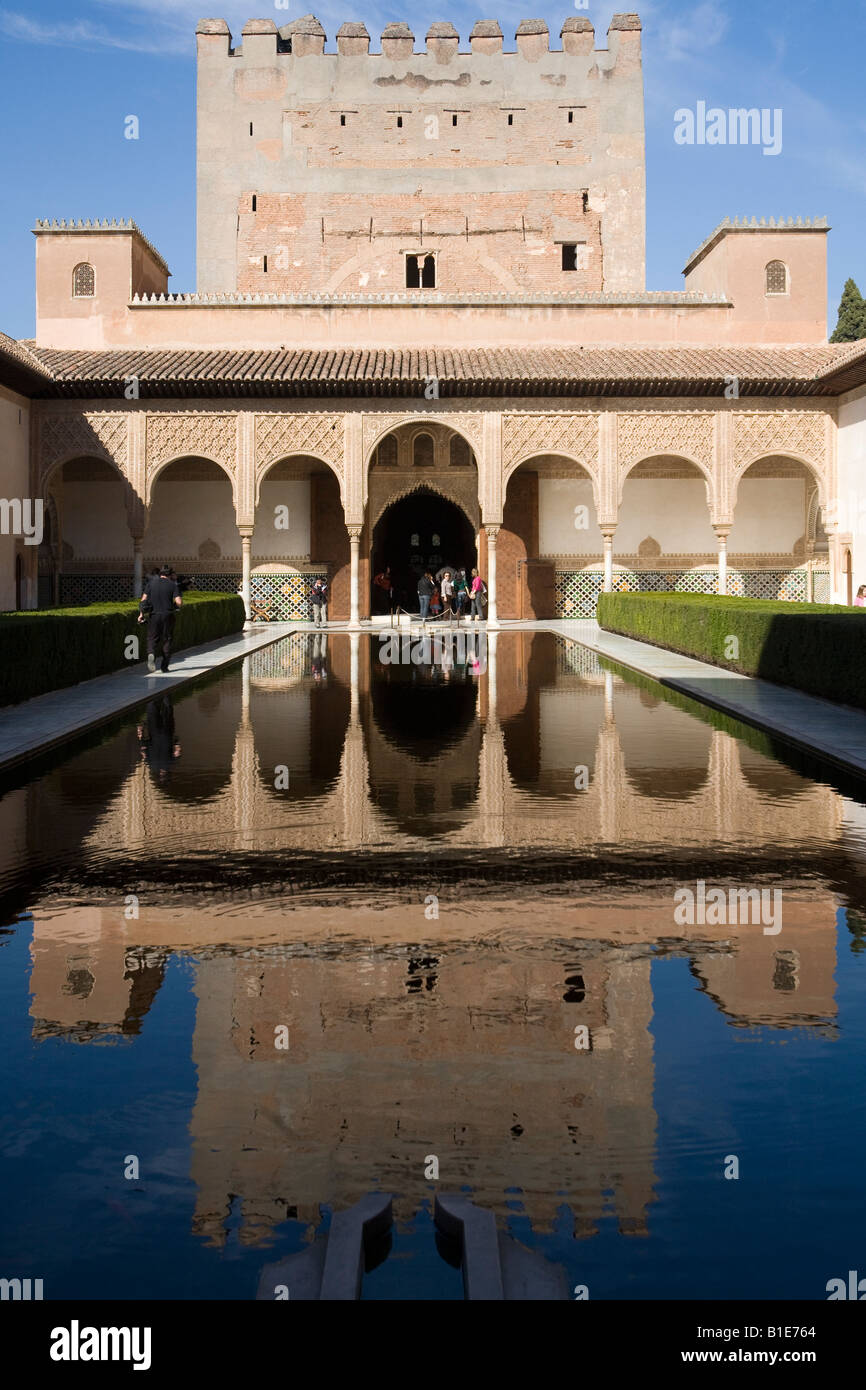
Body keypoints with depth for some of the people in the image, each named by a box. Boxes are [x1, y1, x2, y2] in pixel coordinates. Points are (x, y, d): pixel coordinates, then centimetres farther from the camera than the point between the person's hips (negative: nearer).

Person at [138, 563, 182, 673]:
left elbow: (144, 599, -2)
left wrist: (141, 614, 3)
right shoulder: (173, 585, -2)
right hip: (168, 615, -1)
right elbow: (179, 602, -11)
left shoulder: (151, 582, 3)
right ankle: (164, 666, 9)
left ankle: (151, 654, -21)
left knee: (152, 638, 10)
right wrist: (176, 604, 11)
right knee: (166, 640, 10)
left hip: (153, 614, 1)